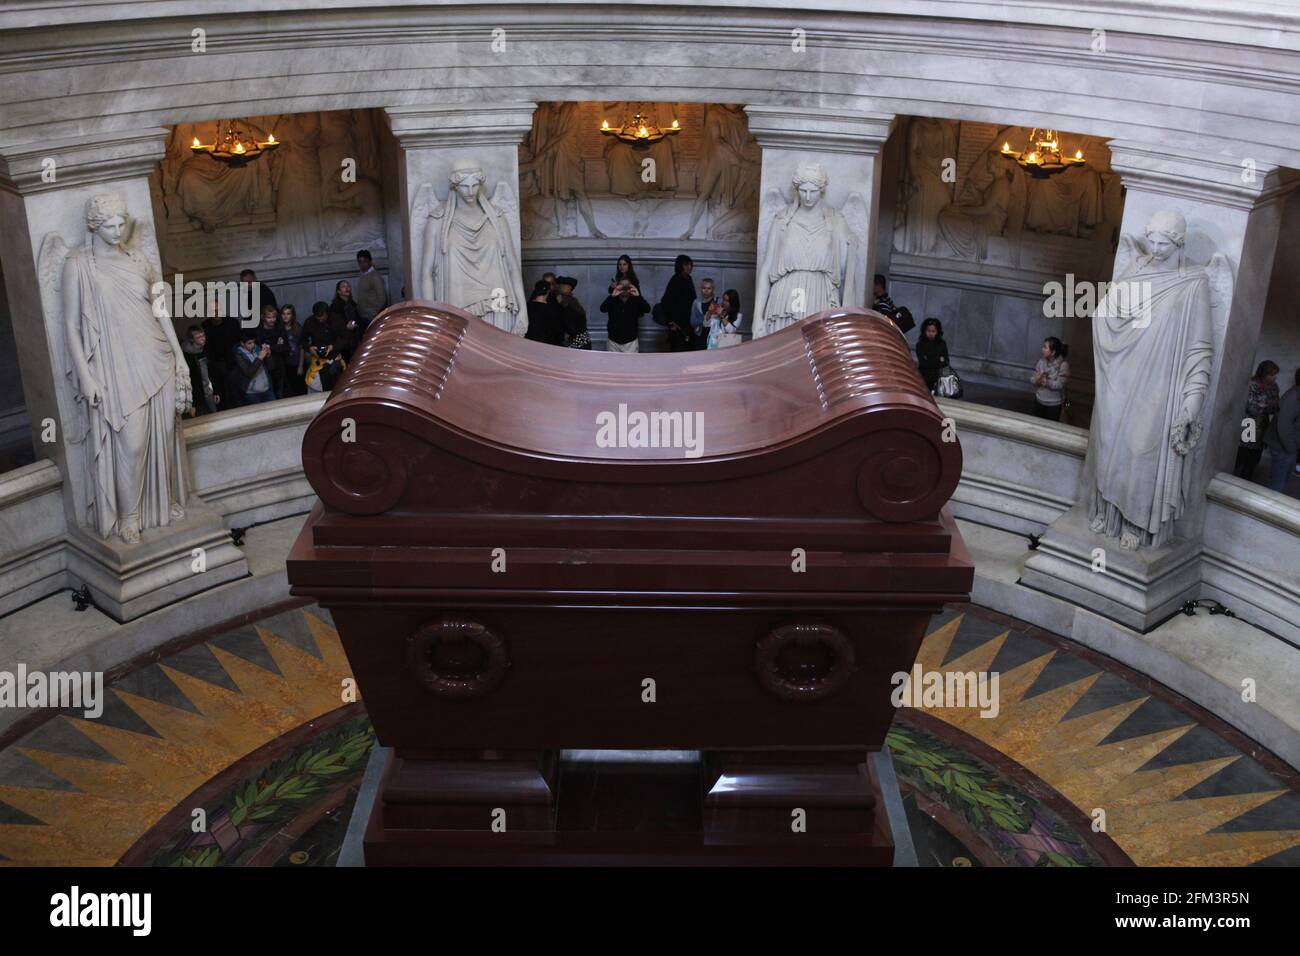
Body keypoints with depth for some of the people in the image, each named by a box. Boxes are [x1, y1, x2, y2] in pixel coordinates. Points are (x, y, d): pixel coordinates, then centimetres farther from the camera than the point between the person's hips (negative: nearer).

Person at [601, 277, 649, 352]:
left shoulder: (635, 301, -3)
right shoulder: (612, 300, -2)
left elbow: (647, 309, -20)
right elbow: (602, 309, -21)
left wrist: (638, 296, -34)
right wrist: (612, 296, -34)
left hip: (630, 342, -1)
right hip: (613, 341, 1)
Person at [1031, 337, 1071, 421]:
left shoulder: (1063, 365, -19)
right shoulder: (1042, 361, -3)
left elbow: (1060, 385, -23)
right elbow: (1032, 378, -2)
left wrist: (1047, 382, -29)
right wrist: (1037, 379, -24)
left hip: (1054, 404, -5)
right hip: (1039, 401, 5)